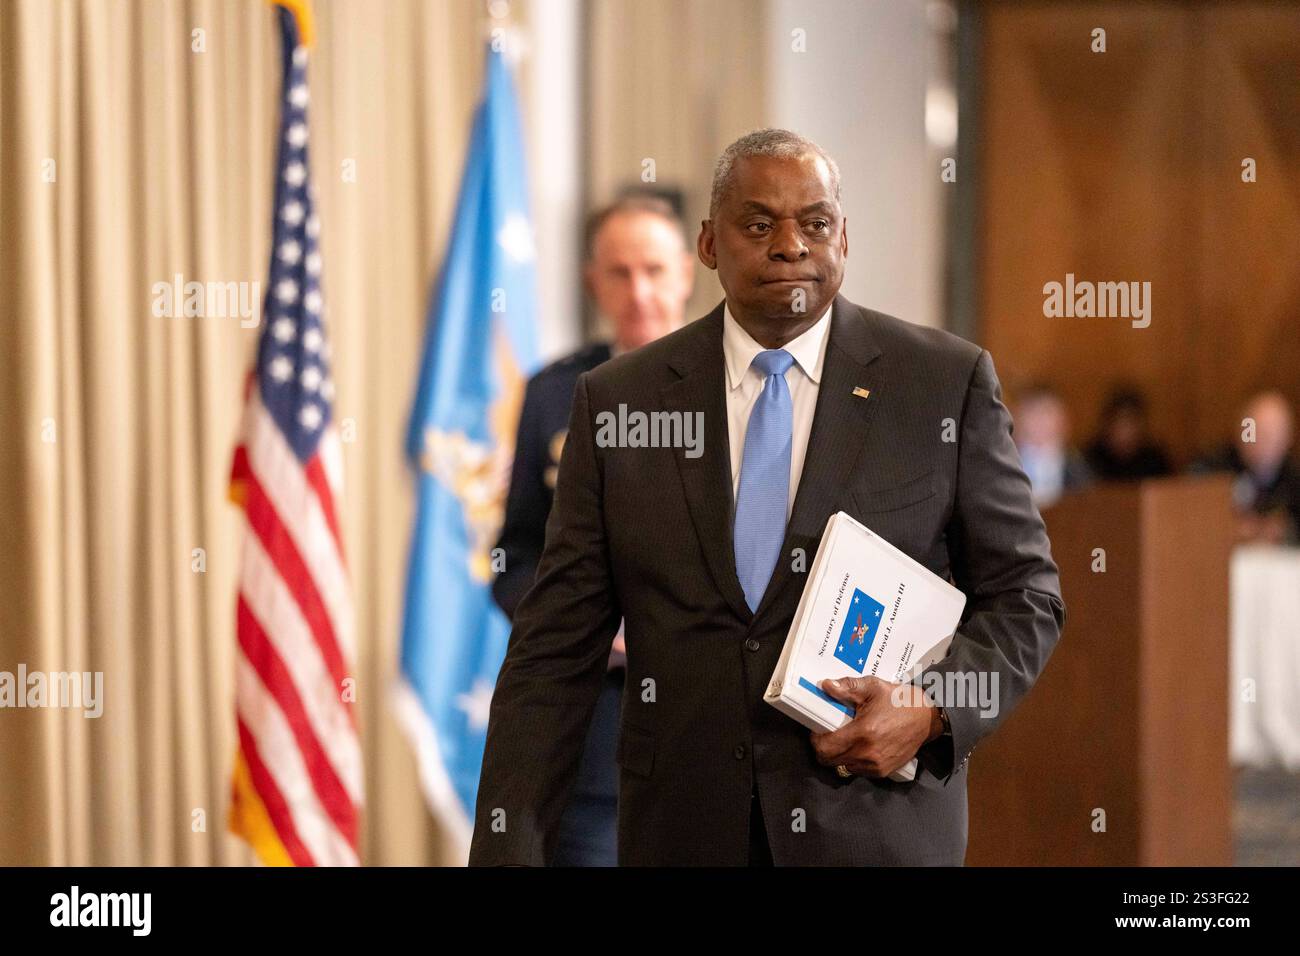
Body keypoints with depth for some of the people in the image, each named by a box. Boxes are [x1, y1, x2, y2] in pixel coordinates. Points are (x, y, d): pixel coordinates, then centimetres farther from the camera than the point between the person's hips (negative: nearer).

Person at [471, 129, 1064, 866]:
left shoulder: (948, 383, 0)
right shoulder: (618, 401, 3)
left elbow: (1026, 595, 4)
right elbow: (556, 650, 1)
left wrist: (932, 709, -15)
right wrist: (508, 848, -7)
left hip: (878, 831, -1)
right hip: (683, 831, 1)